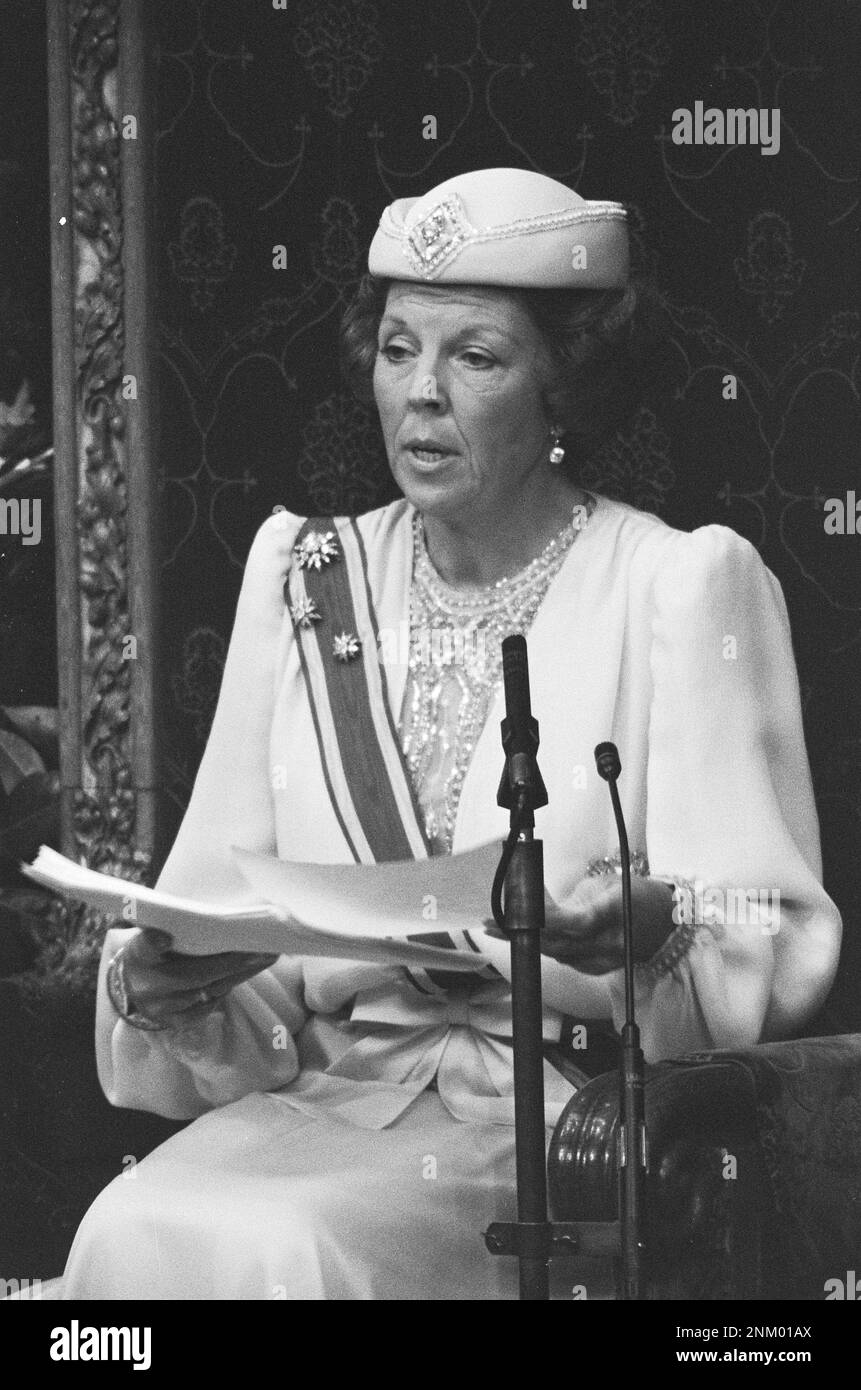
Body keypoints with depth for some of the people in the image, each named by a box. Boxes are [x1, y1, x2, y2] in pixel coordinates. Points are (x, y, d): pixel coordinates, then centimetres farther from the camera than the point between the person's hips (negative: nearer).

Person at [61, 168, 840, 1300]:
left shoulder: (680, 587, 0)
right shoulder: (302, 577, 13)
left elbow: (766, 962, -5)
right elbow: (224, 892, 11)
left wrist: (644, 942, -26)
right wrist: (170, 979, -11)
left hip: (583, 1118, -4)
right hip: (326, 1094, 4)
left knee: (289, 1247, -30)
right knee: (140, 1236, -26)